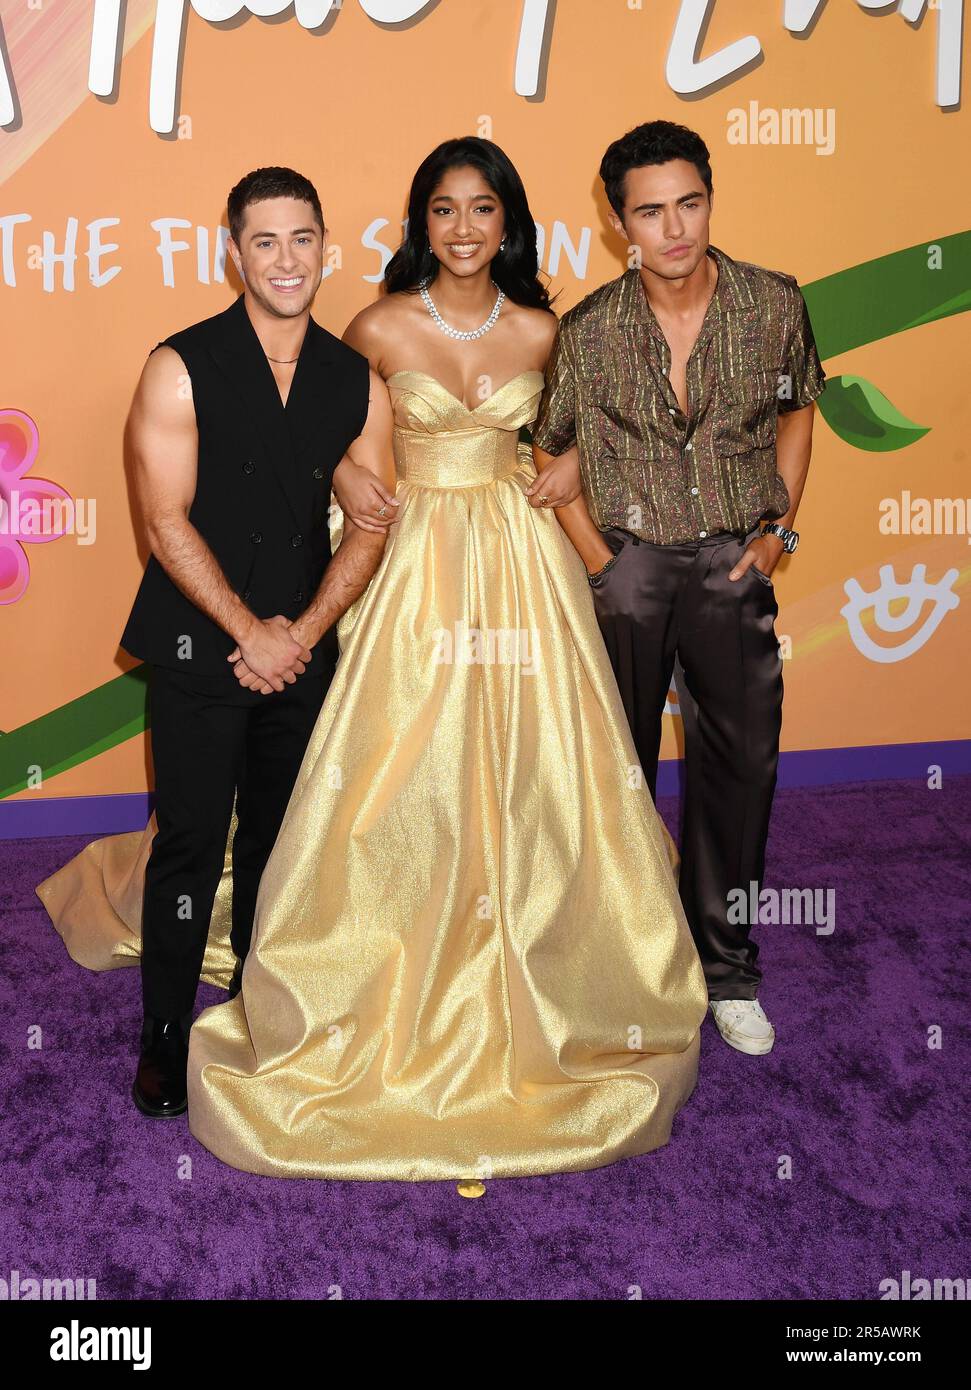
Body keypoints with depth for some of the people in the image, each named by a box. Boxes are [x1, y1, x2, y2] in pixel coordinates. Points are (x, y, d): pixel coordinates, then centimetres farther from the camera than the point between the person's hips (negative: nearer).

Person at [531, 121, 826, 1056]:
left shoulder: (774, 304, -5)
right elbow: (551, 450, 5)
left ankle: (725, 967, 25)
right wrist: (598, 560, -2)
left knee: (740, 759, 6)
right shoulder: (588, 331, -8)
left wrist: (779, 527, 2)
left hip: (733, 565, 1)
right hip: (626, 565, -1)